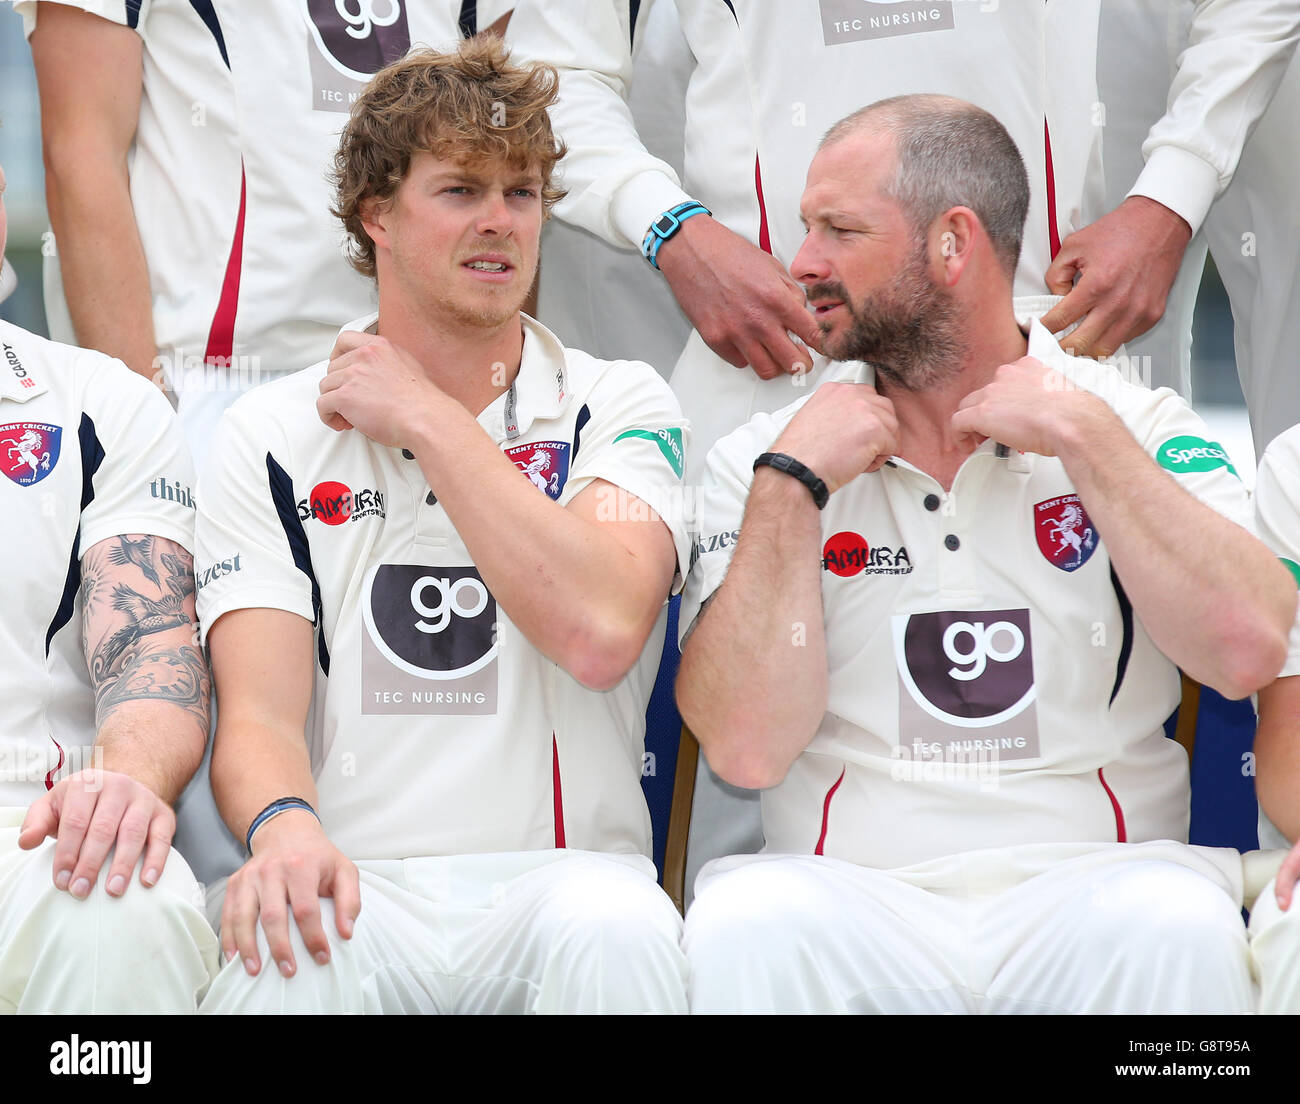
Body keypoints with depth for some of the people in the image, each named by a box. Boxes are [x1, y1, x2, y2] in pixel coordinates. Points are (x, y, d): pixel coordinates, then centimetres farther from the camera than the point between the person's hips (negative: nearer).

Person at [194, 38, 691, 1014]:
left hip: (559, 878, 0)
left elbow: (600, 635, -12)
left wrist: (428, 419, -5)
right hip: (357, 886, 0)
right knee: (277, 950, -35)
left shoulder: (619, 405, 9)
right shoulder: (272, 437, 11)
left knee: (614, 927, -35)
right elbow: (259, 714, 0)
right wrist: (283, 827, -24)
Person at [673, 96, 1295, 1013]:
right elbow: (747, 748, -5)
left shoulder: (1138, 425, 7)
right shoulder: (759, 461, 9)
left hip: (1086, 890, 0)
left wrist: (1083, 434, -7)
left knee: (1174, 923, -35)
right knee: (747, 920, -33)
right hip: (855, 898, 1)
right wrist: (794, 481, -6)